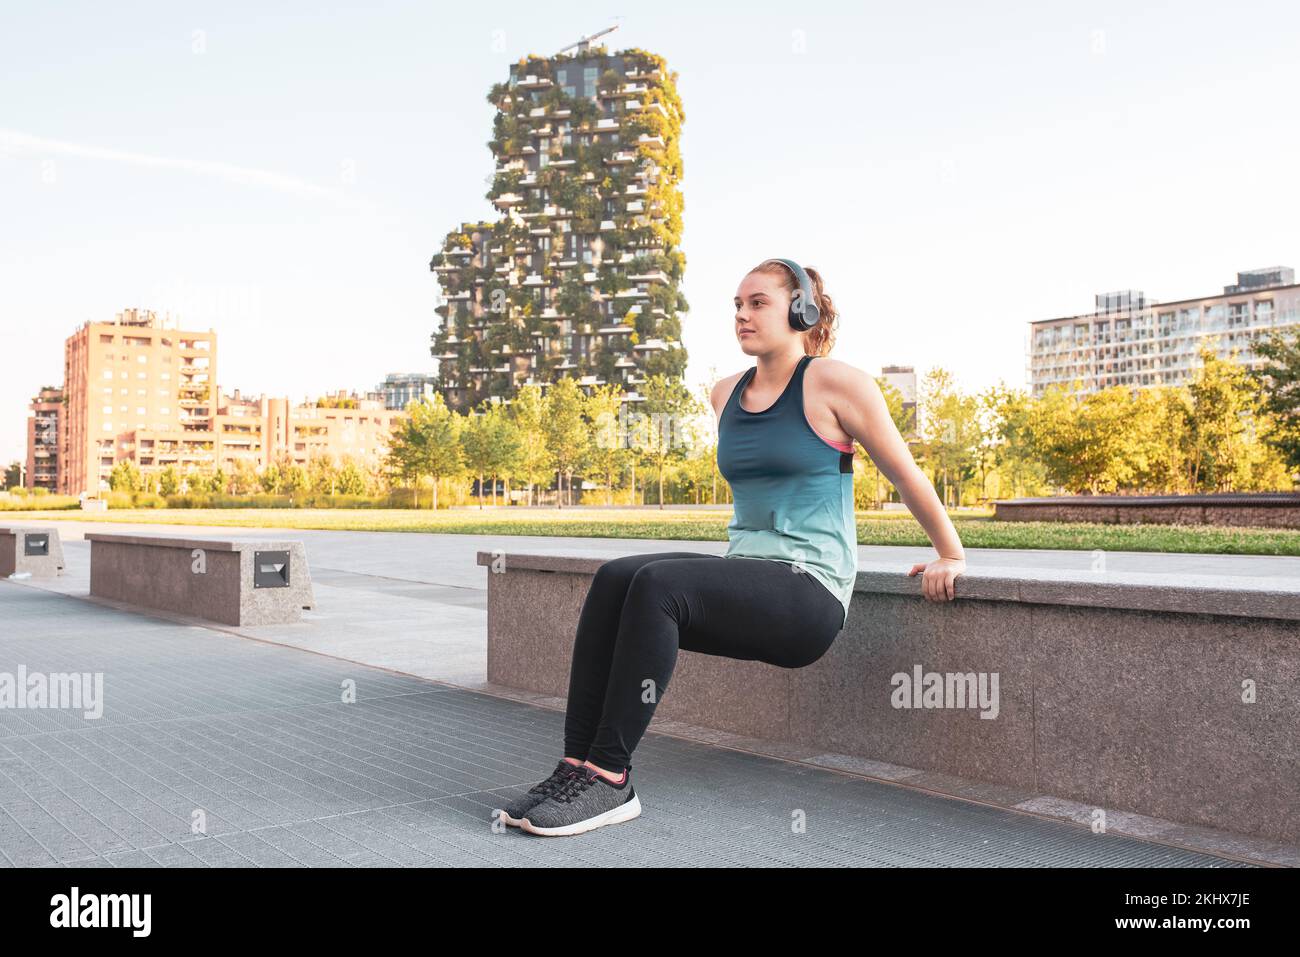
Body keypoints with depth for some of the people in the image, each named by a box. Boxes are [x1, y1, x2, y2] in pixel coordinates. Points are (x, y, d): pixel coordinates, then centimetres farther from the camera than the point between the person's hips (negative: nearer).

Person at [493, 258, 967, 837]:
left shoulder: (835, 383, -4)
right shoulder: (726, 396, 15)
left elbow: (906, 474, 3)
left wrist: (951, 556, 8)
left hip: (810, 592, -7)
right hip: (744, 573, 7)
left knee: (658, 584, -30)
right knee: (614, 579, -19)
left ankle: (610, 779, -25)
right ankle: (578, 762, -23)